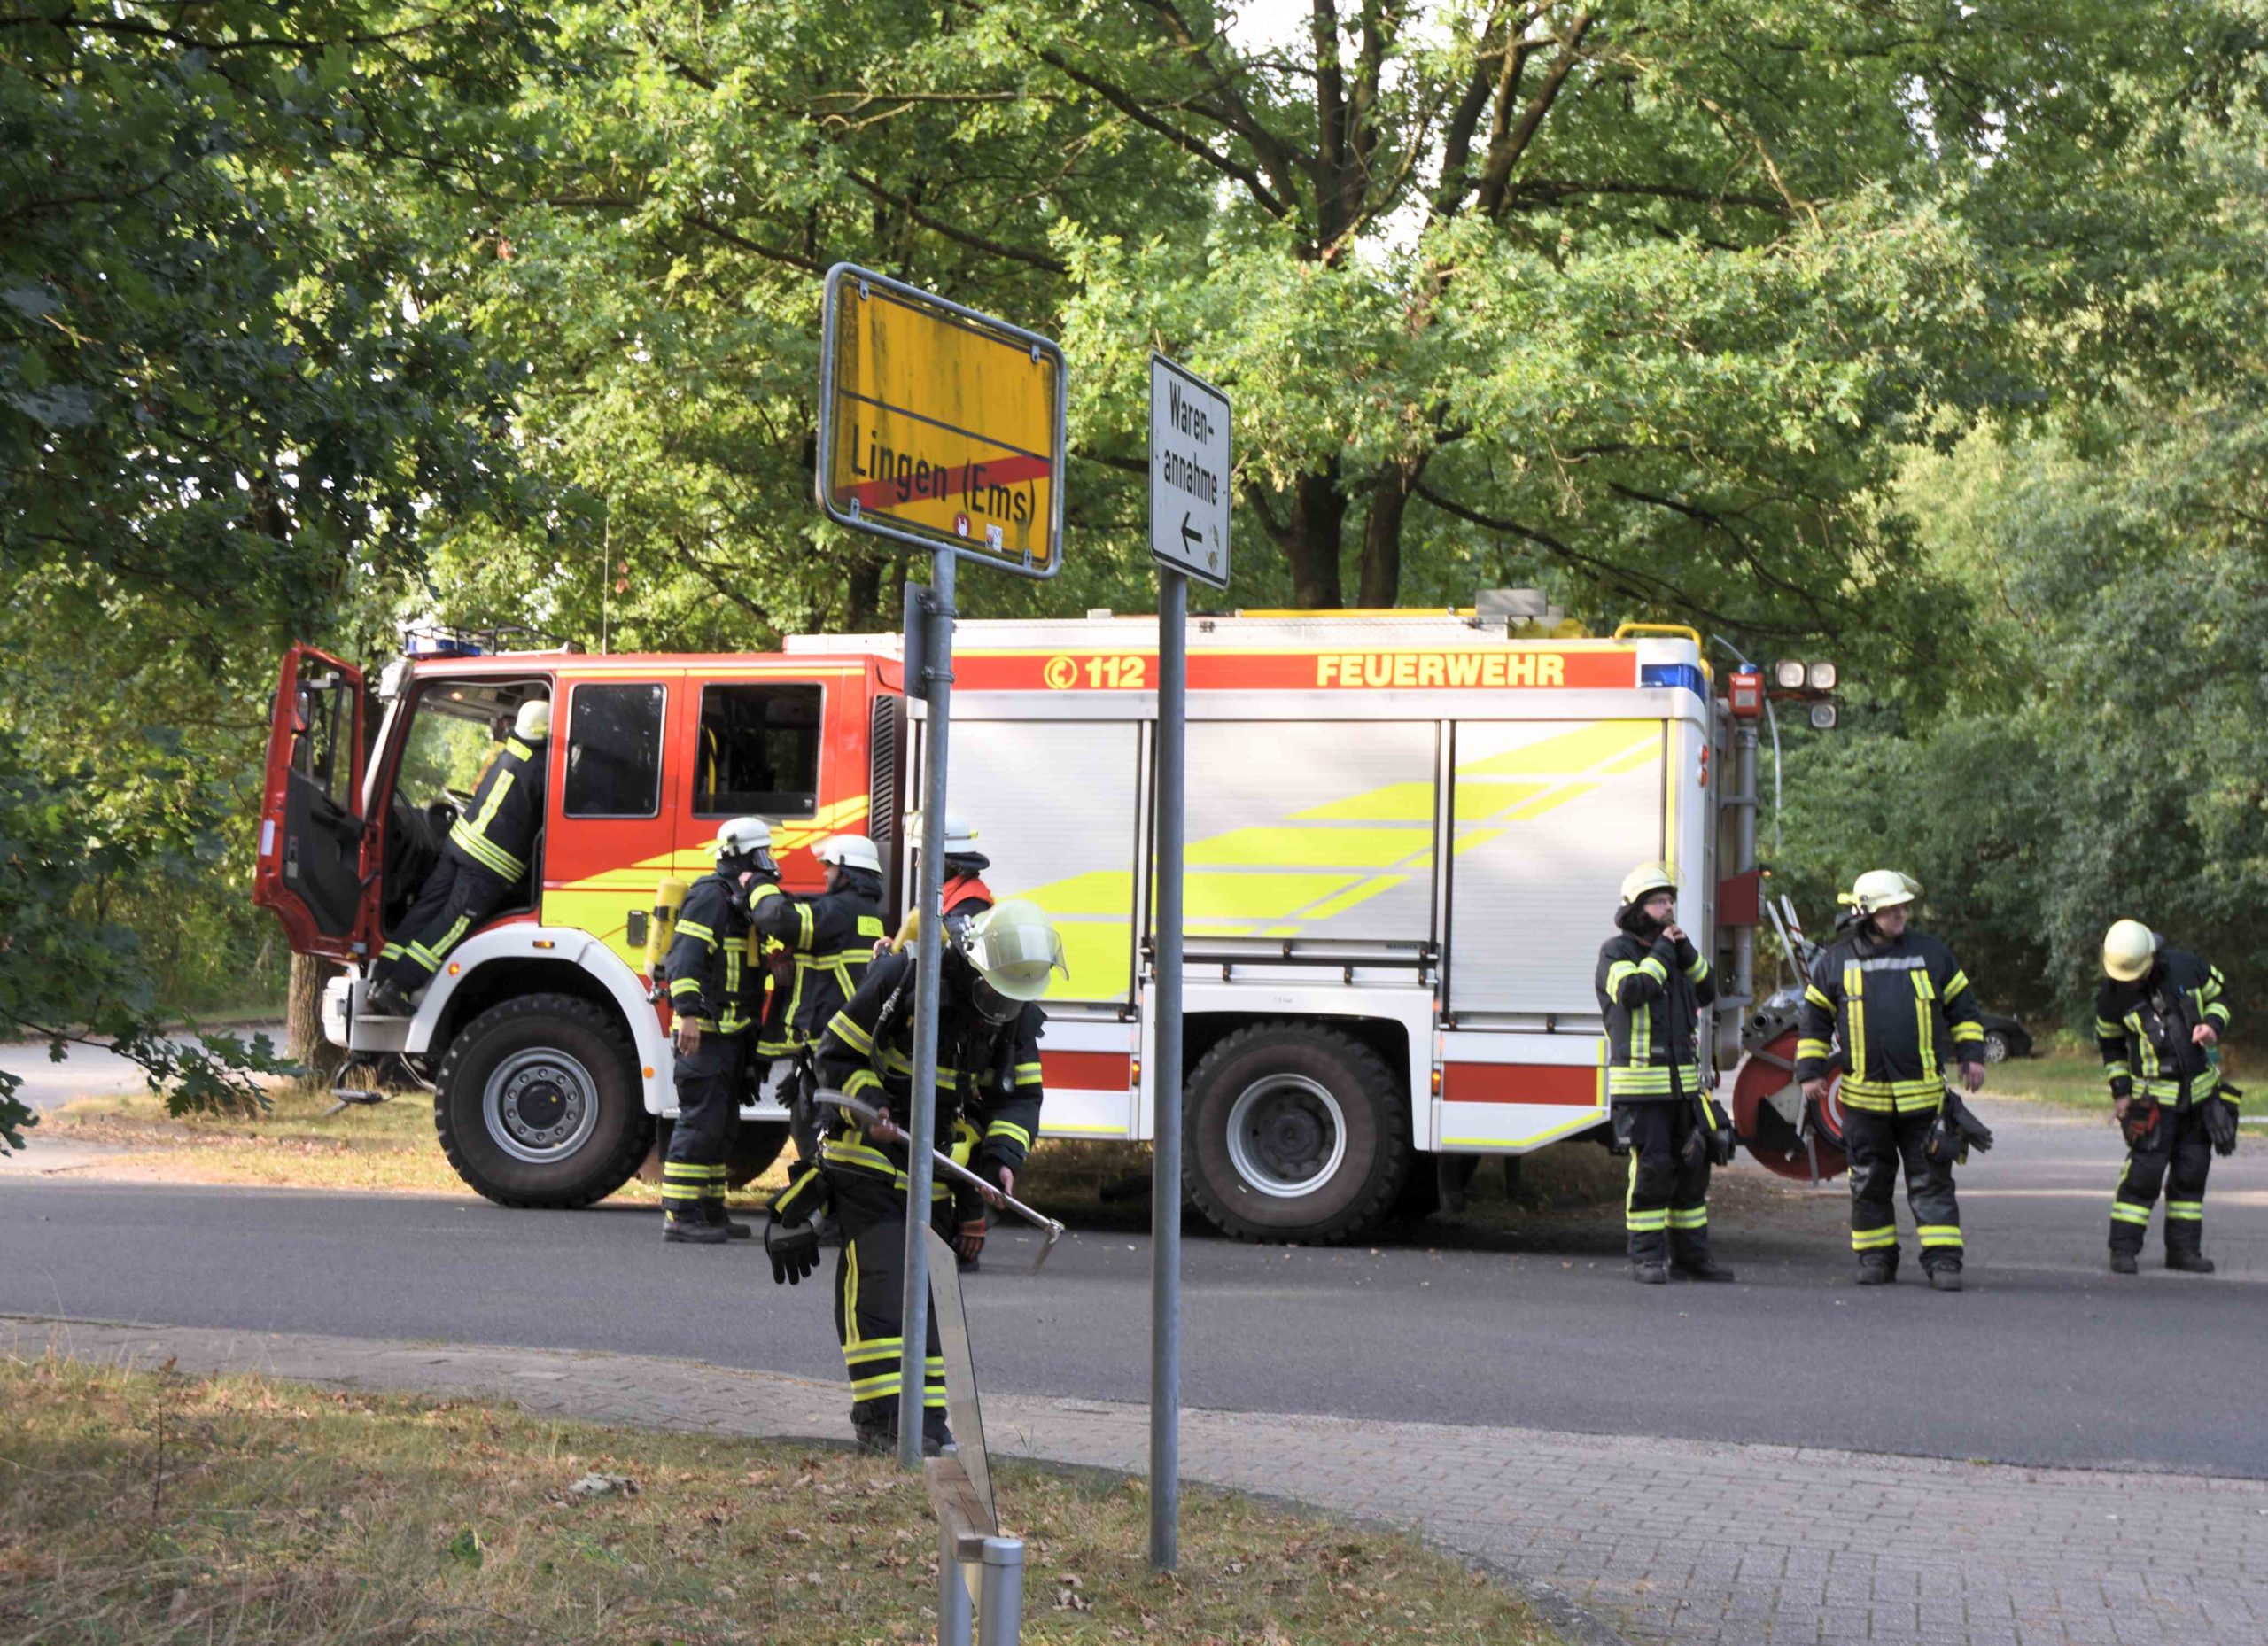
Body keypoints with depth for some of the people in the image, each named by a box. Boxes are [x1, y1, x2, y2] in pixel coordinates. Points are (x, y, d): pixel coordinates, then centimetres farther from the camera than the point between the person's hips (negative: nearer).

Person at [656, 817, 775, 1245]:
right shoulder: (711, 896, -12)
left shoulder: (740, 900, 21)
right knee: (700, 1119, -11)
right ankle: (680, 1216, -10)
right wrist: (688, 1013, -30)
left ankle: (710, 1211, 18)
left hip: (730, 1032, 10)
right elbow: (685, 957, -22)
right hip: (704, 1033, -10)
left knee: (722, 1124, 12)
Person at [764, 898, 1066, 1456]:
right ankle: (881, 1415, -14)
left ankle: (925, 1418, 13)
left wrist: (1003, 1155, -14)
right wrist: (874, 1110, -26)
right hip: (871, 1160, -6)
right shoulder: (903, 977, -19)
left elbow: (1021, 1095, 4)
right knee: (879, 1280, -13)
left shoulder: (1019, 1013, -1)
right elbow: (839, 1054, -12)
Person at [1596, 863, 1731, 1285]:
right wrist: (1662, 953, -14)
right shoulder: (1616, 951, -5)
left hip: (1682, 1083, 7)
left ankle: (1690, 1253, 17)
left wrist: (1686, 950, -1)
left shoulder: (1671, 950, 16)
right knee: (1651, 1169, -8)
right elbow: (1631, 990, -24)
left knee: (1692, 1167, 8)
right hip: (1640, 1085, -7)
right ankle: (1647, 1257, 0)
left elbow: (1706, 992, 12)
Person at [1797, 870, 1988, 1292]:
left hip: (1923, 1094, -1)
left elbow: (1962, 1007, 13)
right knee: (1869, 1182, 8)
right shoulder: (1836, 960, 4)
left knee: (1931, 1180, -3)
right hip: (1864, 1095, 1)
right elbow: (1814, 1018, 11)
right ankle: (1875, 1257, 18)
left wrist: (1971, 1054, 4)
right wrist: (1811, 1070, 5)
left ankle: (1943, 1259, -2)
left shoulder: (1931, 953, 5)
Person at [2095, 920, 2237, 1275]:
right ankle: (2124, 1249, -5)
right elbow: (2111, 1045, 5)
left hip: (2200, 1089, 3)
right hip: (2154, 1095, -3)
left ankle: (2183, 1249, 16)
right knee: (2144, 1169, -11)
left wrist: (2214, 1025, -11)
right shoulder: (2111, 993, -9)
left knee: (2192, 1171, 6)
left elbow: (2218, 996, 10)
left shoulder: (2186, 966, -7)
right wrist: (2120, 1092, -1)